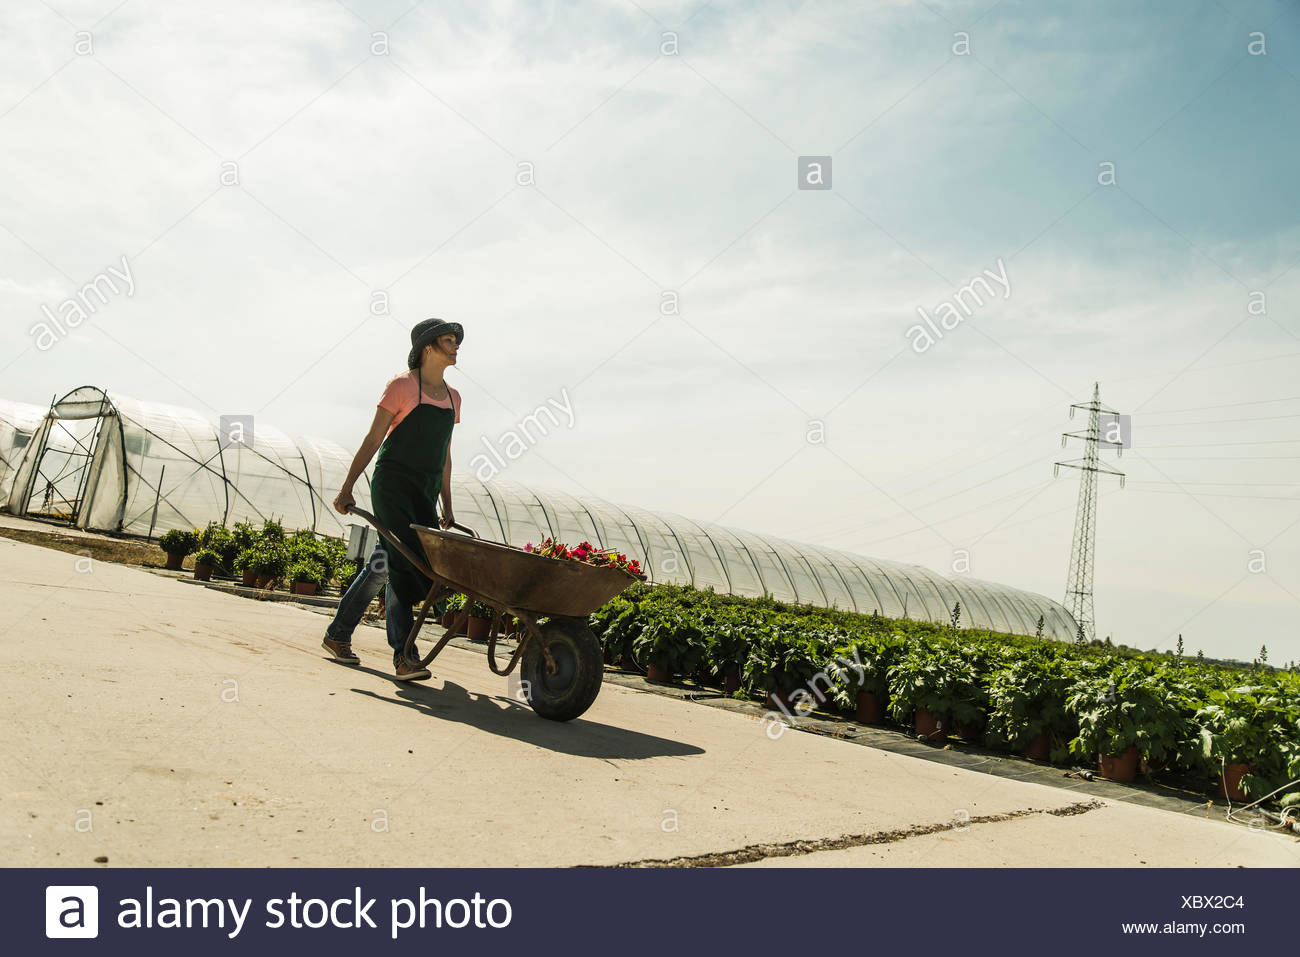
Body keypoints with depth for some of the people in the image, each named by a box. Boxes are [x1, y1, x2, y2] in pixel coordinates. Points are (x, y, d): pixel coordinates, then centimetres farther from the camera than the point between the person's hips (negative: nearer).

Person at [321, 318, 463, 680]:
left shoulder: (452, 397, 14)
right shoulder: (402, 385, -4)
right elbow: (373, 439, -4)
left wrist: (446, 508, 17)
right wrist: (347, 489, -6)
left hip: (425, 493, 6)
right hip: (392, 484, -6)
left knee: (383, 566, 9)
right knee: (401, 562, -15)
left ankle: (338, 635, 22)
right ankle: (404, 655, -15)